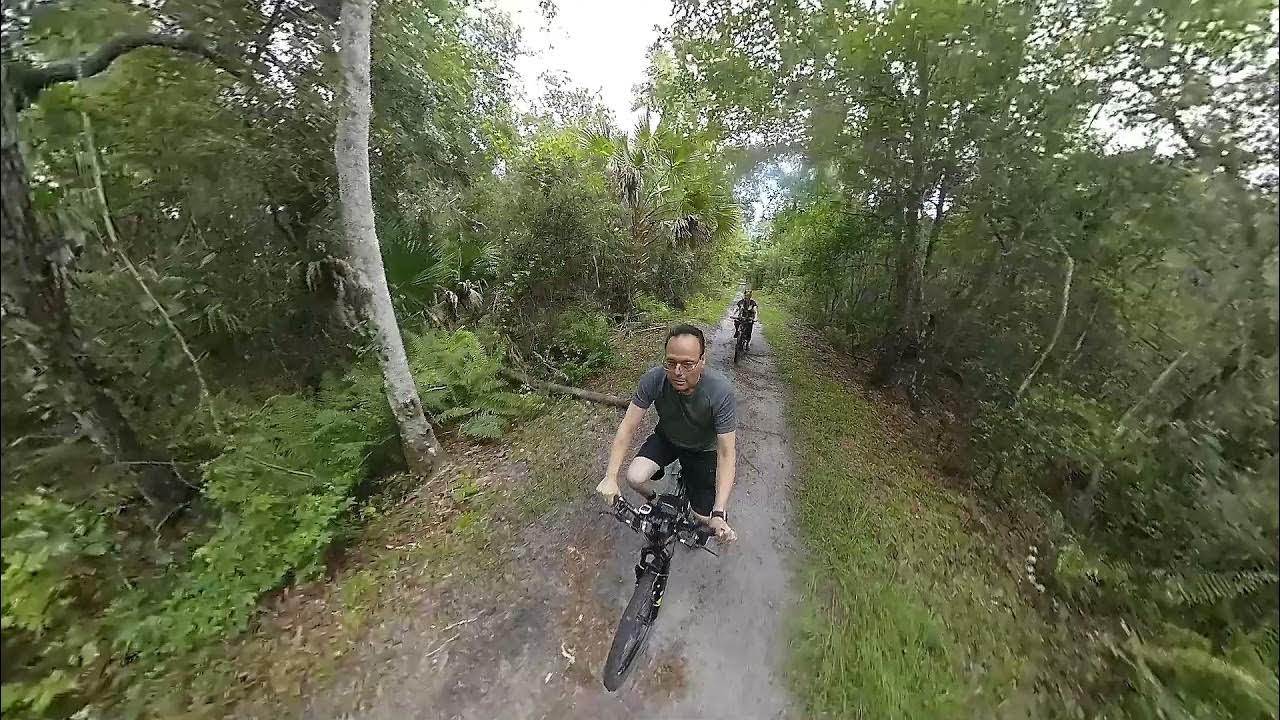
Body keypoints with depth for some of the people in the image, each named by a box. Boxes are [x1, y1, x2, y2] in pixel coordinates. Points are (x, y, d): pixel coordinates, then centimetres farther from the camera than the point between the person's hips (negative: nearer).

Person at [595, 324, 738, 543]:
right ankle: (652, 500, 15)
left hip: (704, 449, -1)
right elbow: (627, 427, -23)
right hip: (666, 437, 2)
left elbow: (726, 453, -30)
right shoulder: (653, 379, -30)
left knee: (703, 518, -4)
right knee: (635, 478, -22)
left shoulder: (721, 391, -35)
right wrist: (610, 477, -30)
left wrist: (719, 514, -36)